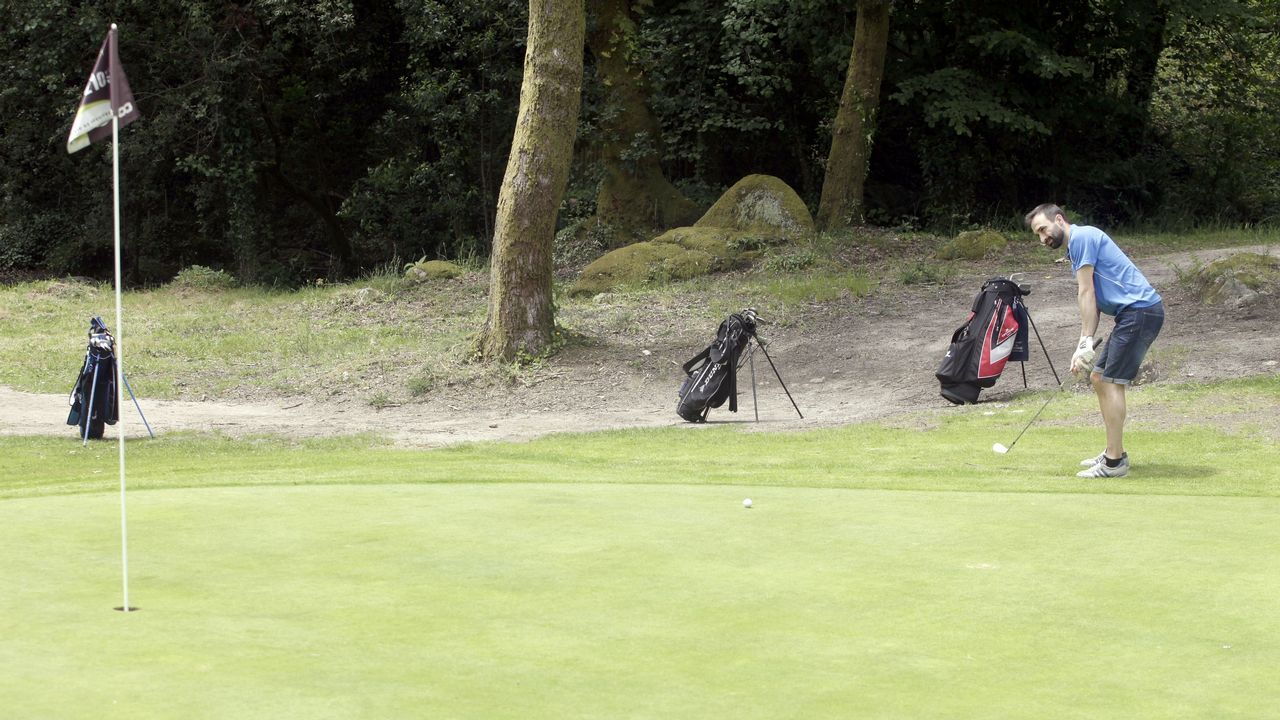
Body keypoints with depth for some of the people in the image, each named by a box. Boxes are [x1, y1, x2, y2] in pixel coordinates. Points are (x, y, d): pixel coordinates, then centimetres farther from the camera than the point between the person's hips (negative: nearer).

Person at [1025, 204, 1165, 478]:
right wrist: (1083, 347, 9)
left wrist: (1086, 343, -14)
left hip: (1140, 309, -10)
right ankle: (1114, 452, 20)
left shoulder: (1081, 236, -9)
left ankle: (1114, 463, -8)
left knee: (1111, 382, -10)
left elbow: (1087, 293, -13)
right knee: (1099, 378, 15)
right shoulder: (1076, 248, 22)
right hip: (1132, 313, 10)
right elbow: (1092, 302, 19)